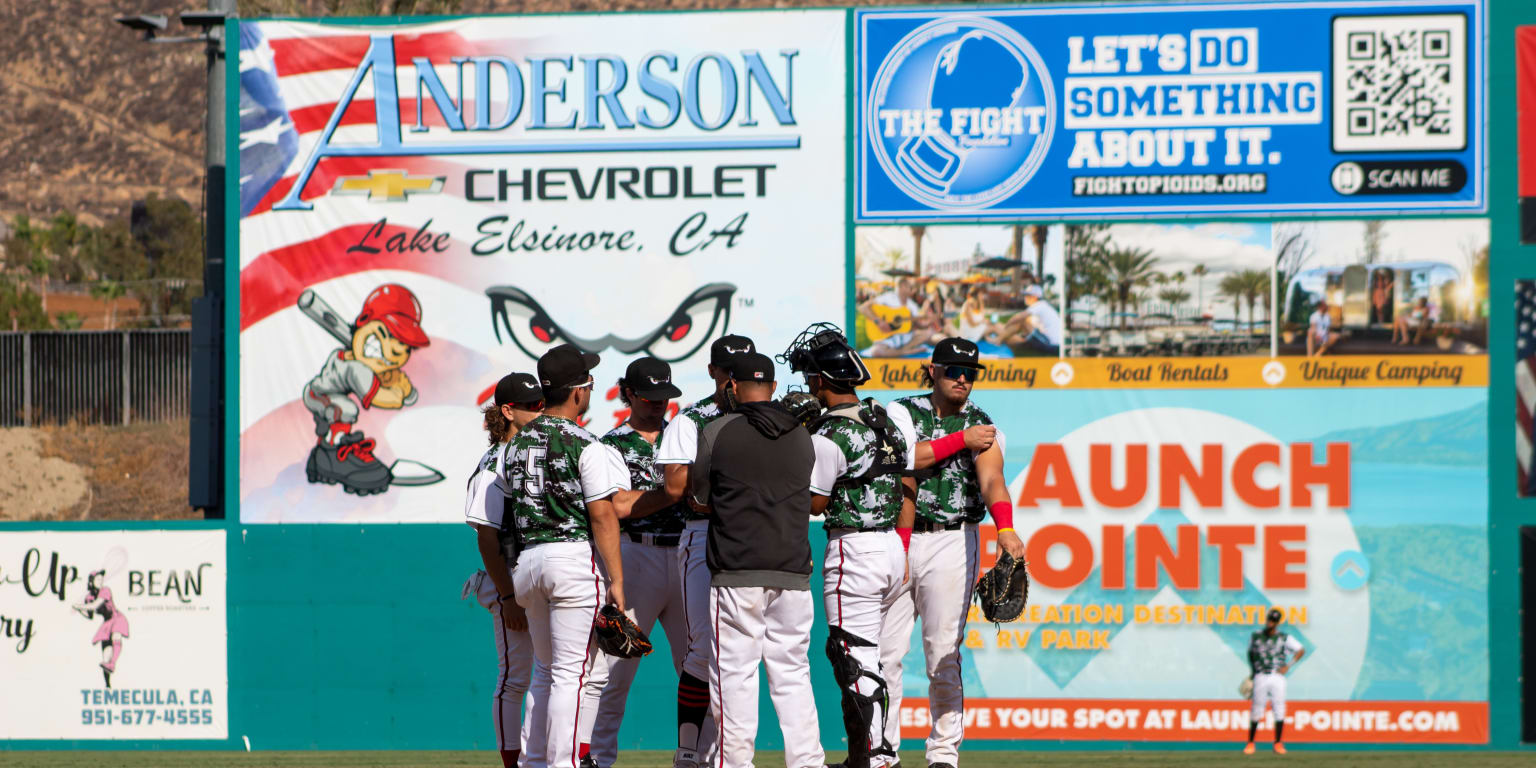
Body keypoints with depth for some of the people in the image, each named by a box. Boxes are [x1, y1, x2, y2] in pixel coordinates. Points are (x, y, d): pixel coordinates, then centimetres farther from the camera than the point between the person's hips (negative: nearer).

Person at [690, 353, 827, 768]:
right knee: (792, 670, 8)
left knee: (735, 671, 0)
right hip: (793, 570, 4)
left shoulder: (717, 433, -3)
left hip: (737, 571, -4)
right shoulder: (801, 436, 10)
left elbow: (699, 495, 8)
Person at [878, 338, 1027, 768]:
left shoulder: (982, 428, 5)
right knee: (885, 649, 1)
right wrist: (960, 438, -12)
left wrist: (1006, 529, -29)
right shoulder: (904, 413, 6)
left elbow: (991, 478, -12)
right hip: (898, 538, 1)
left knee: (943, 655, -3)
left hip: (953, 542, -1)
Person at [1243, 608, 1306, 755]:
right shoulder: (1256, 637, 5)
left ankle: (1278, 743, 6)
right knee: (1256, 710, -1)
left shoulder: (1284, 638, 1)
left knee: (1279, 710, -2)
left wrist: (1288, 666, -2)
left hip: (1277, 676, -1)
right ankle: (1250, 743, 6)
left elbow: (1301, 650, 5)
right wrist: (1253, 670, 12)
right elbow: (1250, 653, 20)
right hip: (1260, 677, 1)